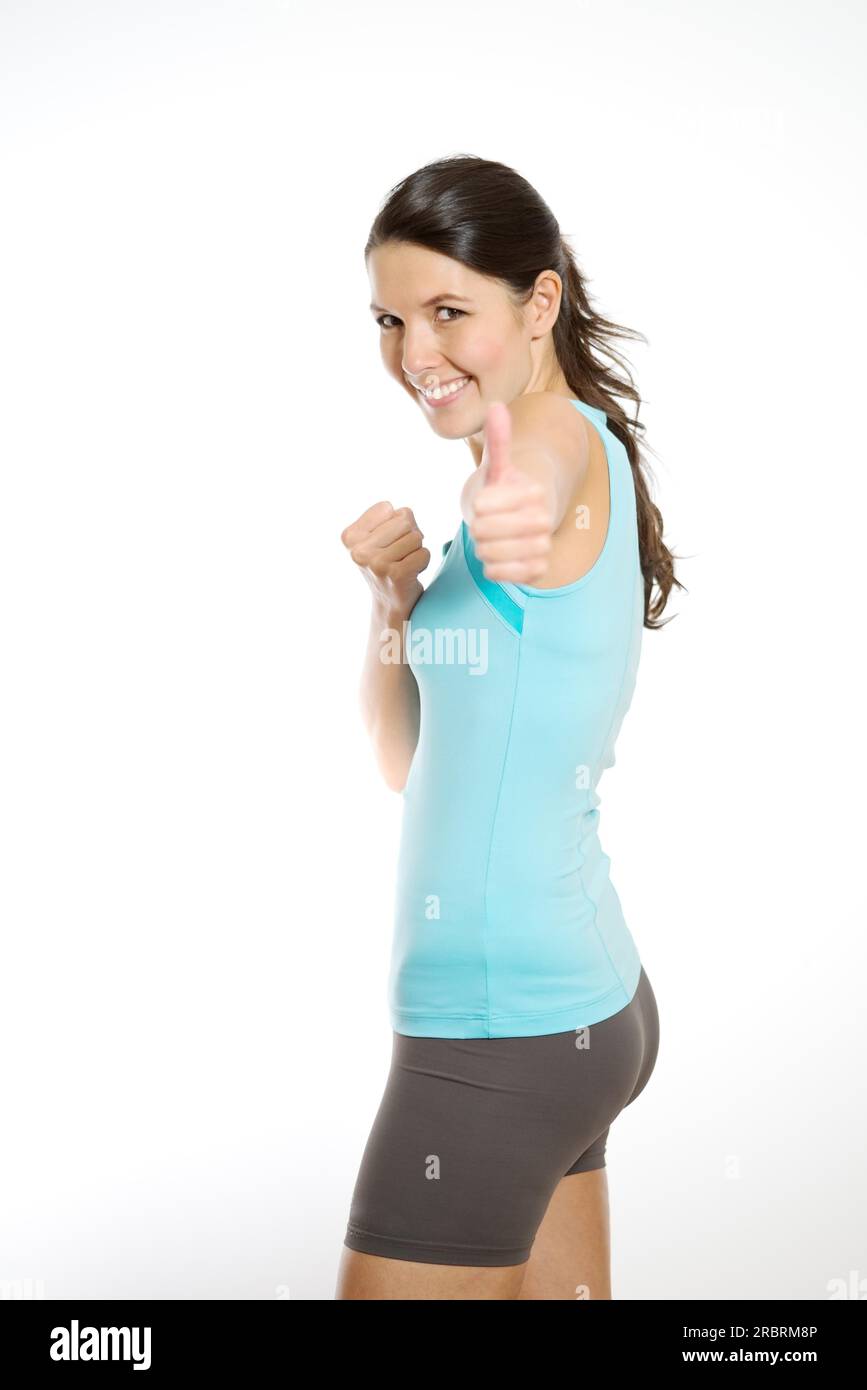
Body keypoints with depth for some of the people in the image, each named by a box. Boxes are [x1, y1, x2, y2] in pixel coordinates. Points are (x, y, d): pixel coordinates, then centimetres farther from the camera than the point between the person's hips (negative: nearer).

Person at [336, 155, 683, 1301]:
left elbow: (539, 476, -41)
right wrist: (396, 596, -2)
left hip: (499, 1035, -9)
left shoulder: (572, 434, -13)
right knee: (562, 1296, 19)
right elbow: (409, 761, 14)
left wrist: (510, 512, -62)